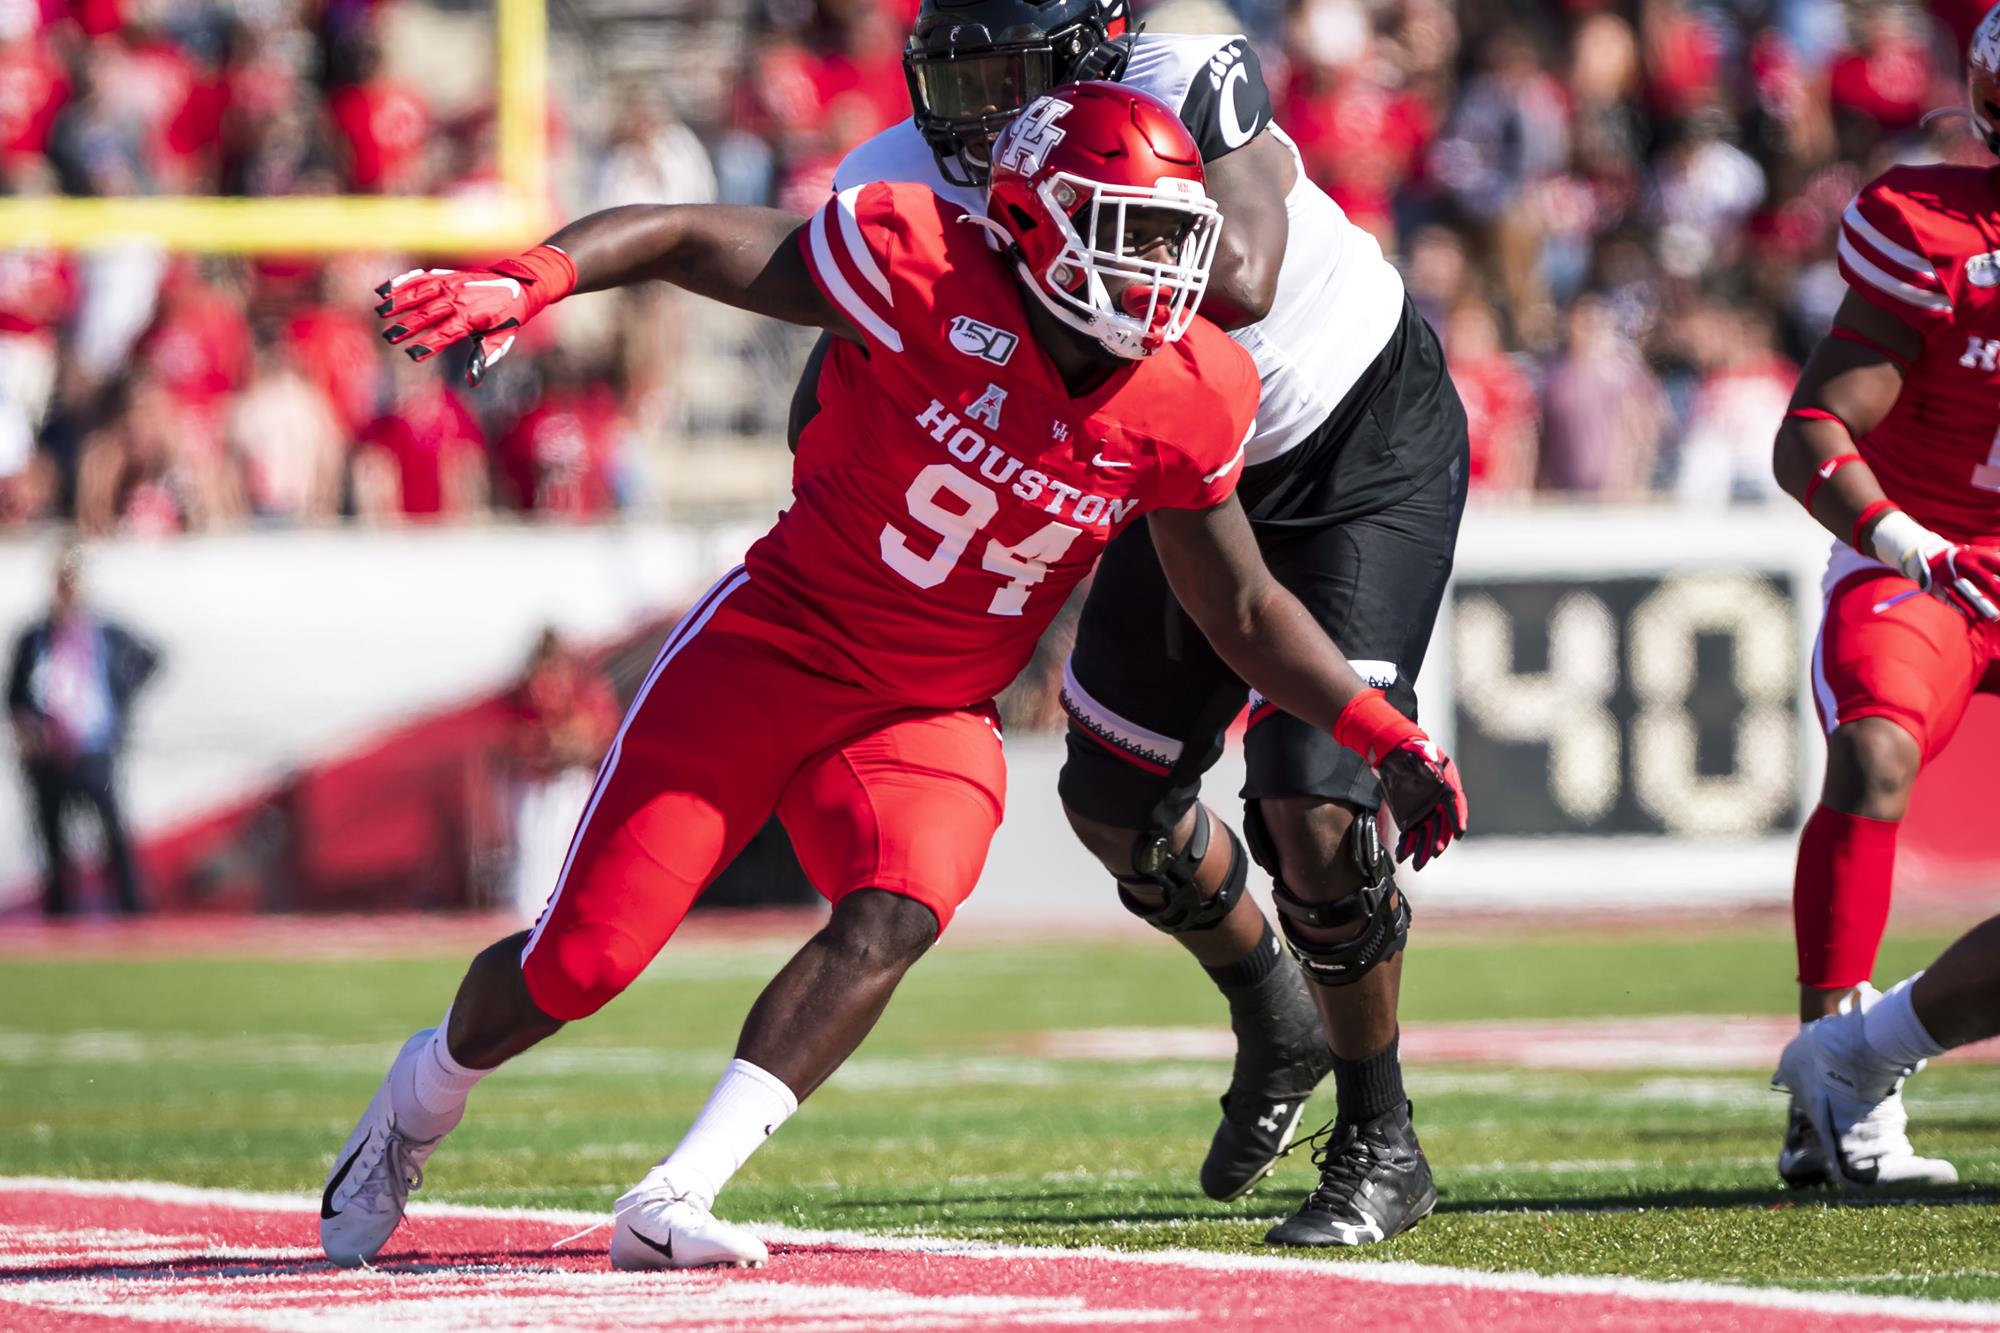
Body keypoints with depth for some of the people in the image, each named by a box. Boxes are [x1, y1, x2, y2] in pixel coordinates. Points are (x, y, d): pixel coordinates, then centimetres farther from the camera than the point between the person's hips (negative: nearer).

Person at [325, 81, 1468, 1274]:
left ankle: (670, 1204, -25)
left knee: (893, 922, -27)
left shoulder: (1187, 401, -8)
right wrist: (526, 283, -34)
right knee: (582, 961, -4)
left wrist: (1384, 736, 0)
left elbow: (1244, 610, 6)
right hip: (775, 645, -3)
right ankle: (421, 1101, 29)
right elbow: (690, 238, -18)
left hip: (933, 716, 3)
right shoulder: (928, 273, -22)